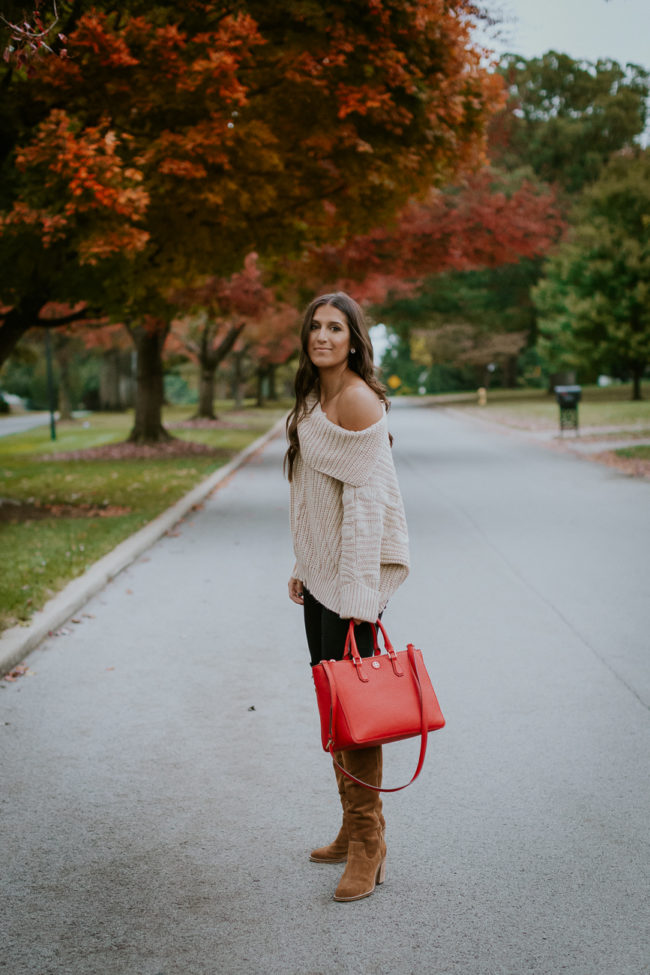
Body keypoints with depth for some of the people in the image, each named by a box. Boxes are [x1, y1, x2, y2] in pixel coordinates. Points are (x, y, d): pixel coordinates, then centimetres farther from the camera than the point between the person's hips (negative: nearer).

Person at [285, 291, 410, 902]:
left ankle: (367, 846, 4)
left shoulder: (357, 399, -14)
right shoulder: (315, 399, 14)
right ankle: (353, 831, 25)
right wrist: (303, 566, 17)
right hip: (322, 571, 9)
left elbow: (366, 498, -19)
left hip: (355, 571, -9)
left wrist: (358, 592, -22)